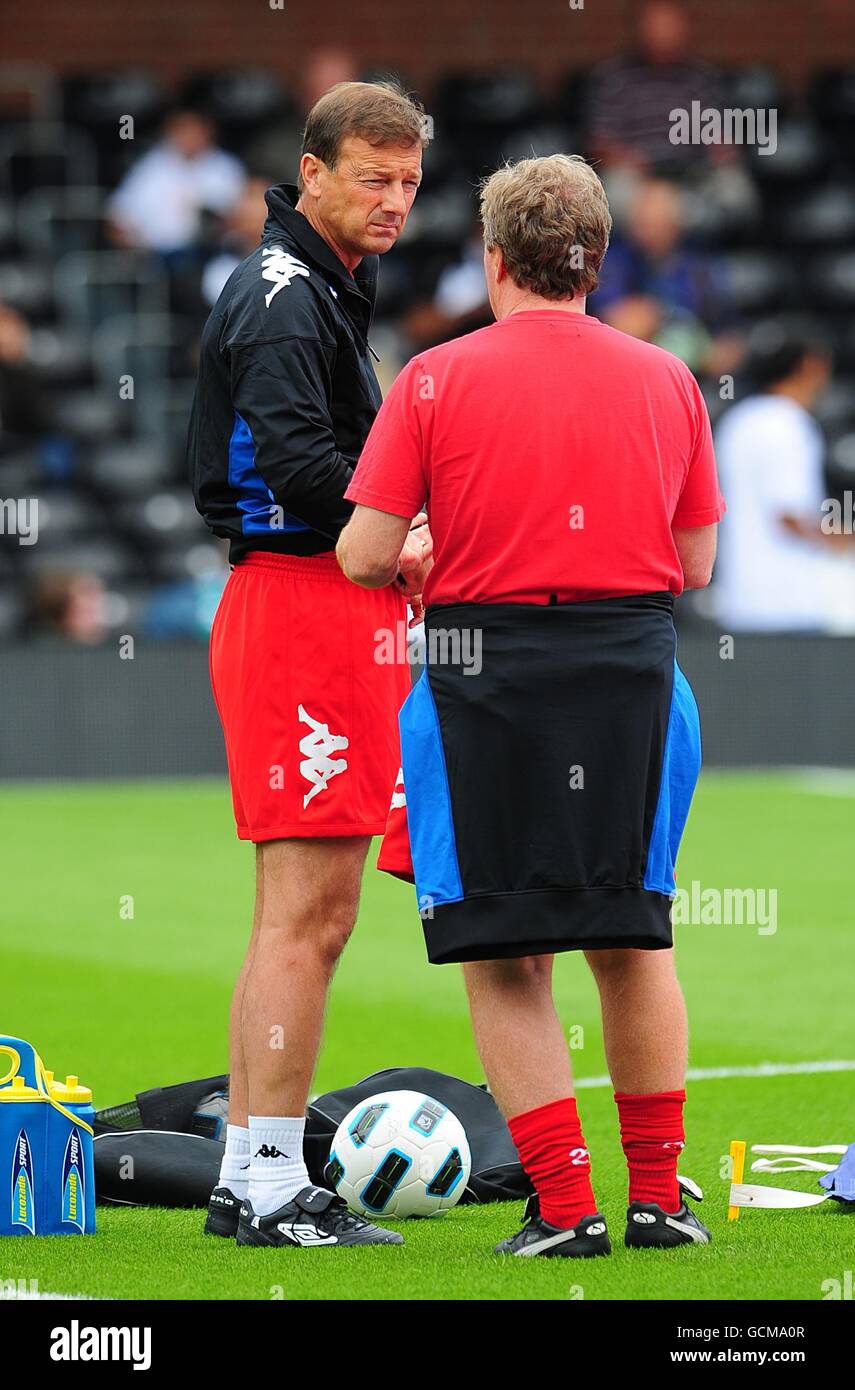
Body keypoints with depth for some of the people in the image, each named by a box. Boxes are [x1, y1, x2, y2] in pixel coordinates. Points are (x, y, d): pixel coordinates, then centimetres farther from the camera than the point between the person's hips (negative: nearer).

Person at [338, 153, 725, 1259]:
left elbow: (364, 554, -6)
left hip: (487, 671, -3)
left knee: (504, 962, 4)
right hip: (632, 669, 3)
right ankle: (657, 1196, 17)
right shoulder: (668, 382, 6)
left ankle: (564, 1204, -1)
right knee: (632, 940, 16)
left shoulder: (436, 380, -4)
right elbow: (696, 563, 9)